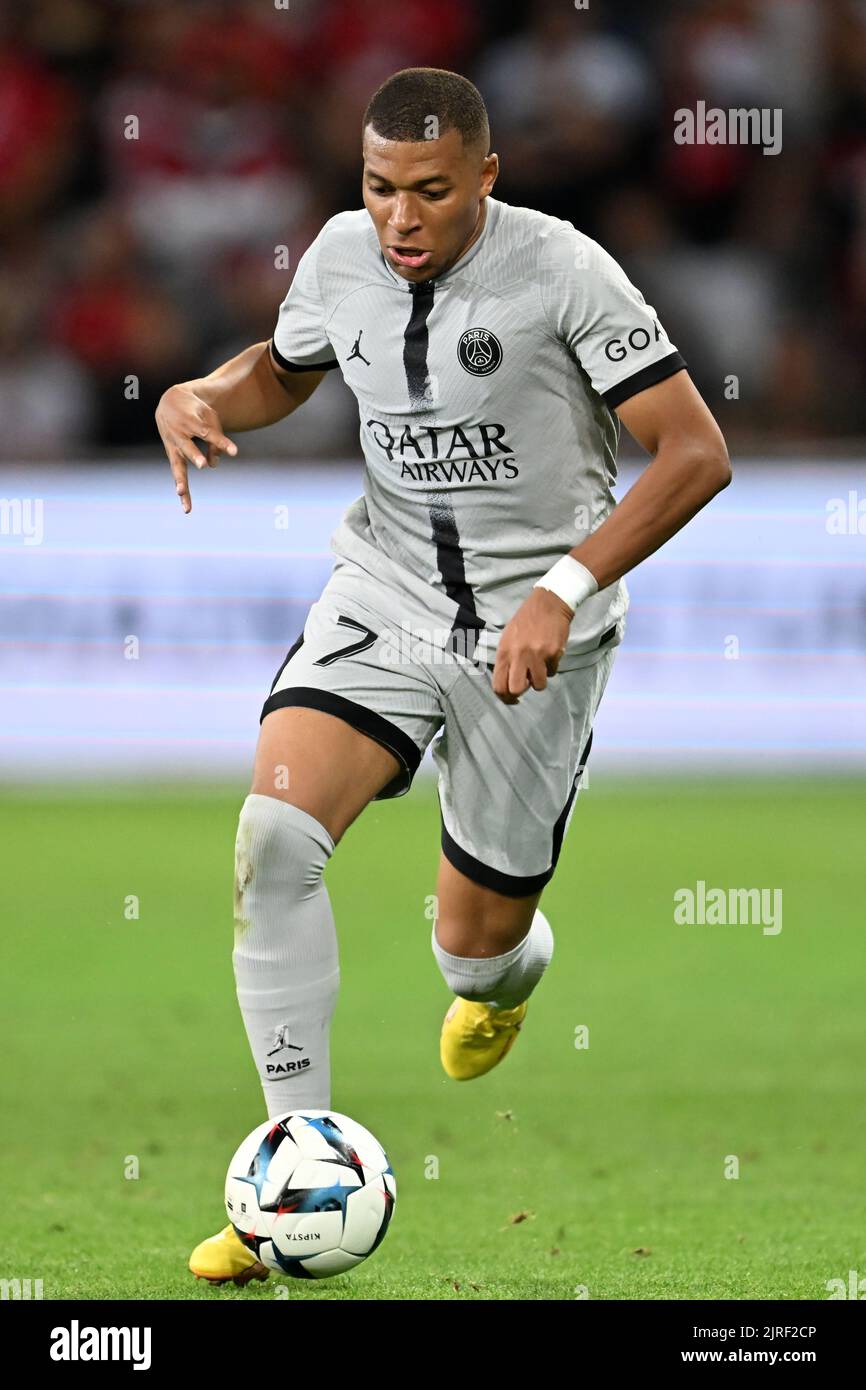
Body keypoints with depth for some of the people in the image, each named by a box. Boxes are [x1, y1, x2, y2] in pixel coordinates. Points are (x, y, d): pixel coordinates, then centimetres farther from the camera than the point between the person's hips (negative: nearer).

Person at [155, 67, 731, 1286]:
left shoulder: (562, 271, -17)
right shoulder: (343, 257, -3)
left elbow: (696, 455, -17)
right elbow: (285, 369, 20)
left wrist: (565, 590, -26)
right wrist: (200, 398, -4)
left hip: (534, 634, -3)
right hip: (384, 597, 3)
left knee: (475, 943, 6)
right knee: (274, 831, -24)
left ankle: (514, 966, 50)